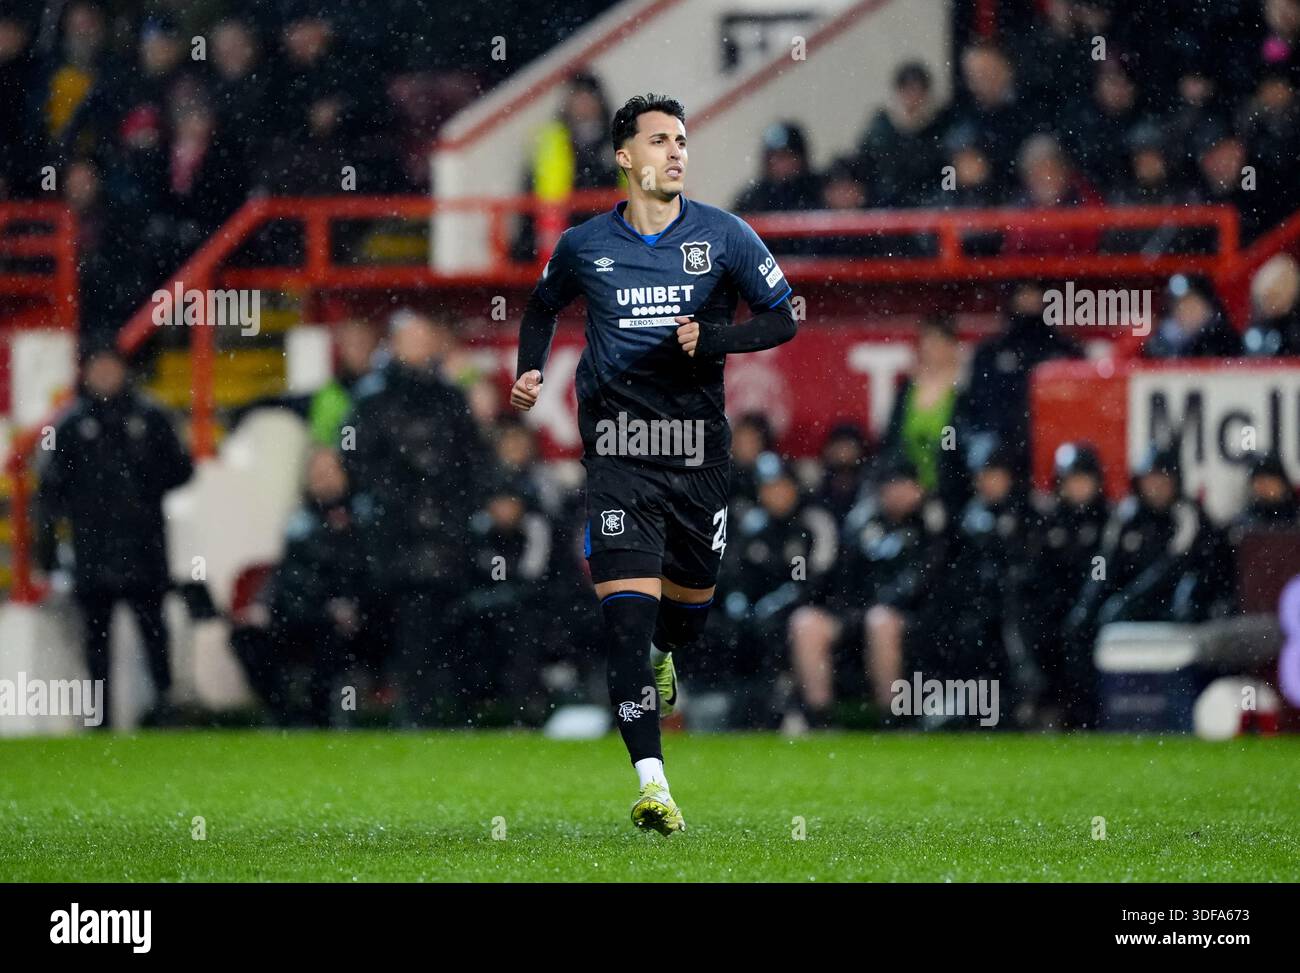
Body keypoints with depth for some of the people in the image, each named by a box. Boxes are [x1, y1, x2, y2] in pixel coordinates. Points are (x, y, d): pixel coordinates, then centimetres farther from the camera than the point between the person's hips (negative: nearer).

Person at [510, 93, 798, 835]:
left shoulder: (725, 236, 1)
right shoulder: (584, 246, 4)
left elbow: (783, 320, 4)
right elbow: (544, 307, 24)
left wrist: (712, 338, -13)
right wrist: (531, 371, 7)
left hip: (699, 451, 2)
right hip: (620, 452, -1)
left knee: (692, 600, 14)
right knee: (628, 605, -16)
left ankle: (664, 659, 55)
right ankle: (651, 782, -23)